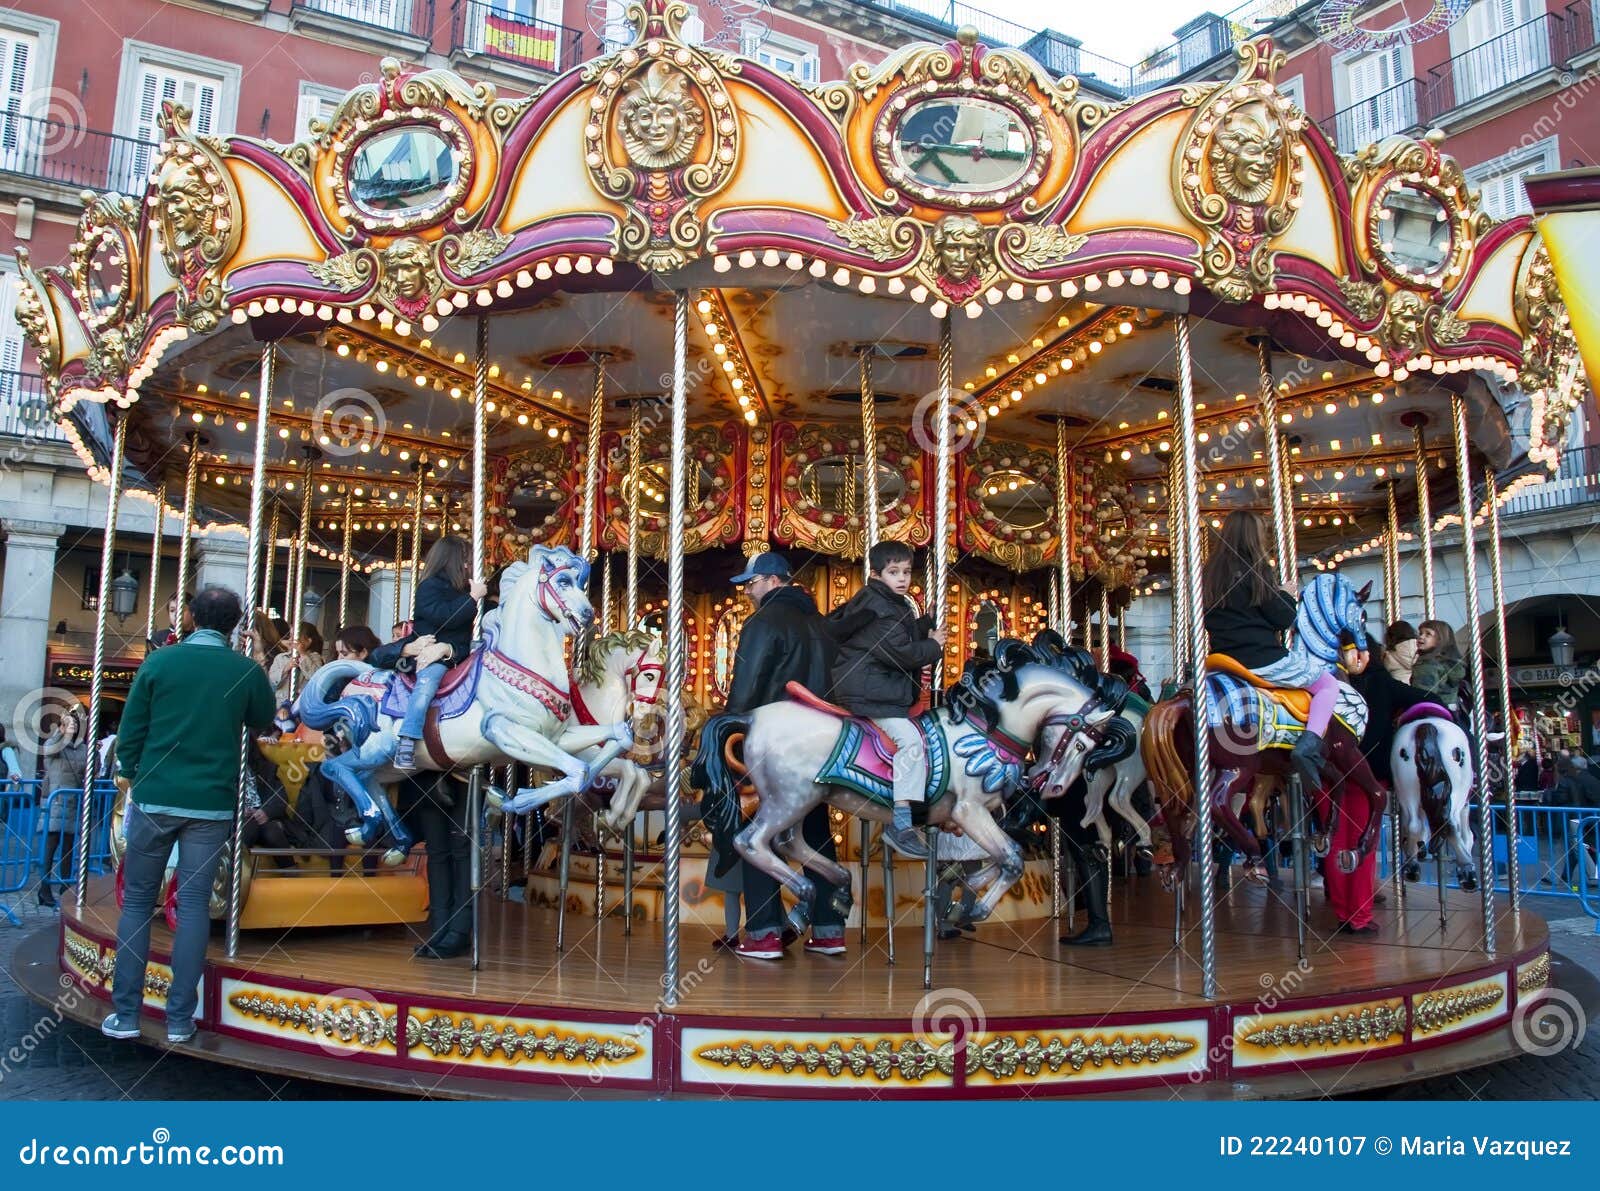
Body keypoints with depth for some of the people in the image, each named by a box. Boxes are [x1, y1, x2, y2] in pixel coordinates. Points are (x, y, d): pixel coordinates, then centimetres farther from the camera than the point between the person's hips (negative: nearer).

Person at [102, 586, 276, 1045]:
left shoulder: (159, 661, -3)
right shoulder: (247, 670, -3)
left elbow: (132, 727, 1)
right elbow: (263, 722, 14)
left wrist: (129, 773, 17)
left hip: (156, 796, 0)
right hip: (212, 801, 0)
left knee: (137, 901, 11)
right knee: (194, 904, 4)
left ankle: (125, 1014, 13)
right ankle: (179, 1018, 7)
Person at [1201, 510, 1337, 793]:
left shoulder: (1210, 573, 7)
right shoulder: (1256, 570, -10)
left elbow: (1207, 620, 16)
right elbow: (1283, 619, -7)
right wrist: (1287, 595, 11)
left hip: (1227, 661, 6)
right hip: (1264, 662, -6)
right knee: (1329, 684, 11)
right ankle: (1309, 746, -11)